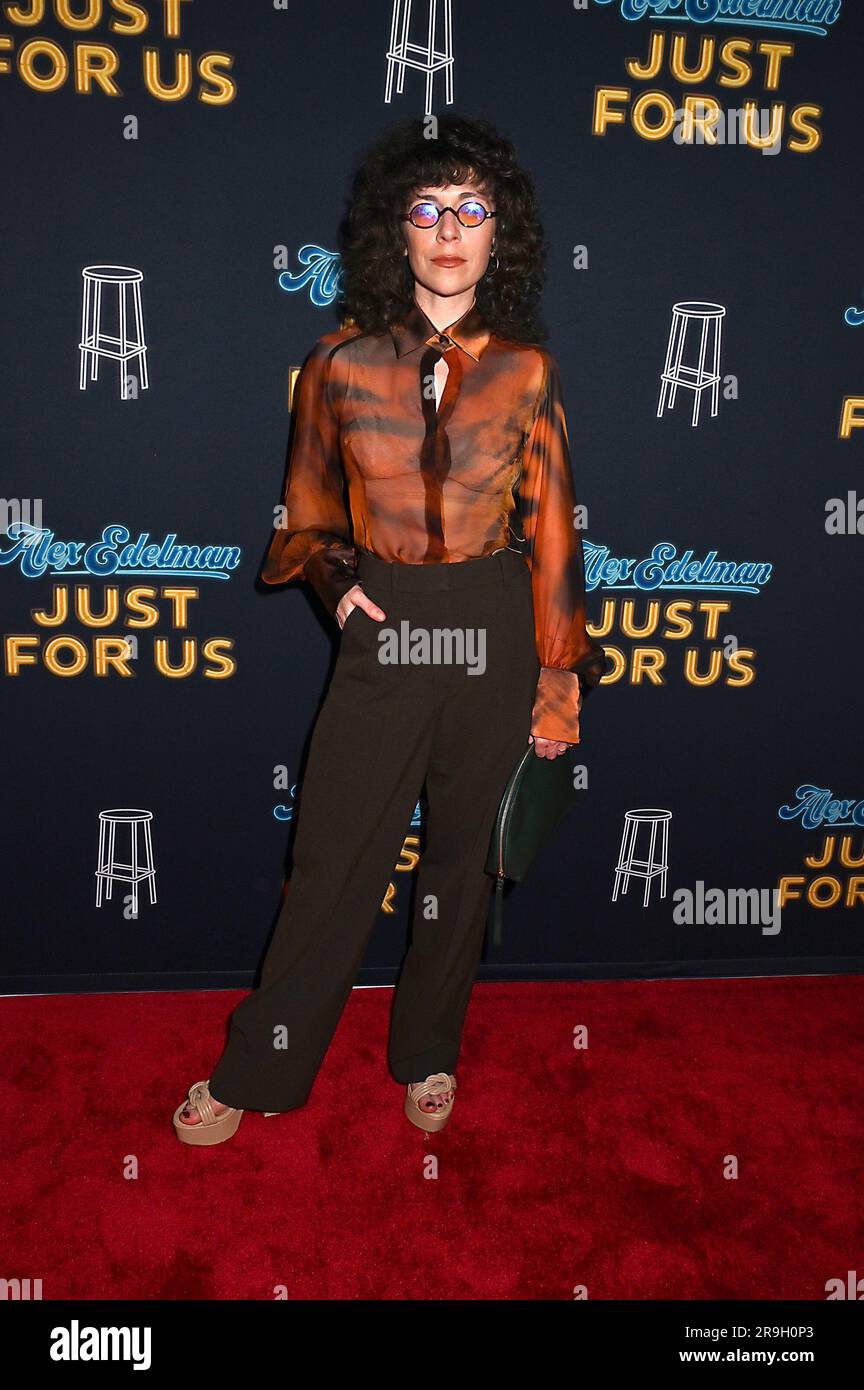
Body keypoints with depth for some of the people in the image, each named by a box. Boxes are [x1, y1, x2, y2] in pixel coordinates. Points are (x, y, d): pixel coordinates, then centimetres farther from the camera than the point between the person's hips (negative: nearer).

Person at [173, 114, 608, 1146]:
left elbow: (550, 528, 1)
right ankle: (259, 1072, 25)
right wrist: (334, 579, -5)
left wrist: (559, 681, 0)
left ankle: (428, 1055, 35)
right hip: (382, 635, 0)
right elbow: (308, 507, 13)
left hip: (492, 636, 1)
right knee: (333, 864, 5)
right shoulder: (343, 361, -1)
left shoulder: (526, 370, -1)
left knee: (461, 858, 12)